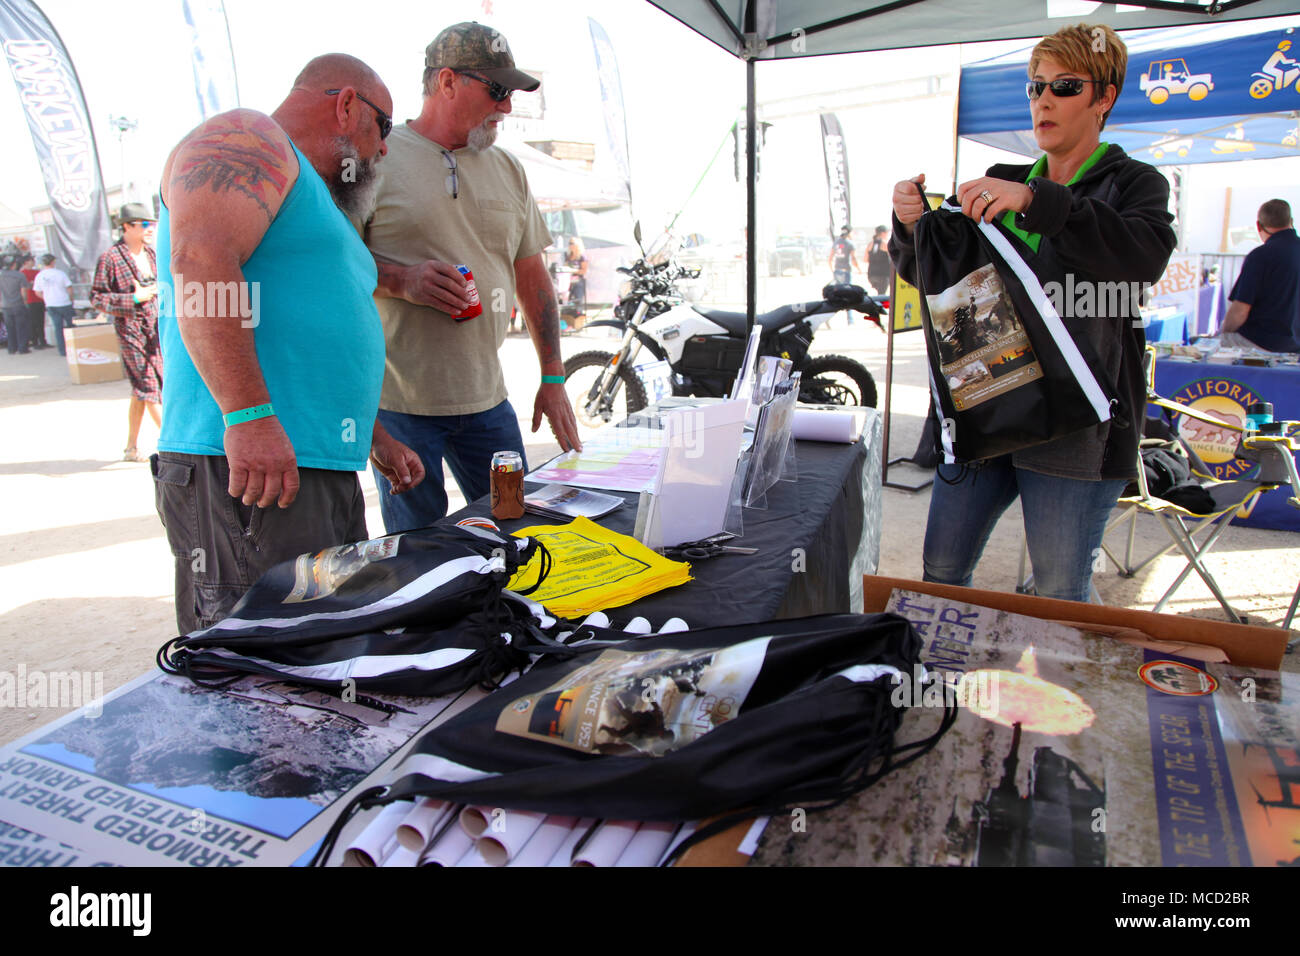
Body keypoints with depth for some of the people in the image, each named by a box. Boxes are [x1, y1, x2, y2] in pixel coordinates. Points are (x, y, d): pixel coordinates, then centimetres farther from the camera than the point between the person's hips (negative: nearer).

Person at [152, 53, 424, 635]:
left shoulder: (319, 200, 29)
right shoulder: (244, 140, -1)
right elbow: (200, 261, -19)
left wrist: (374, 439, 28)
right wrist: (250, 416, -26)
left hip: (325, 470, 10)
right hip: (242, 472, -10)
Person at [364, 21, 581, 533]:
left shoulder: (507, 168, 14)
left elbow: (533, 275, 16)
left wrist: (553, 379, 13)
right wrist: (400, 279, -22)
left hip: (485, 396, 5)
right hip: (396, 399, -4)